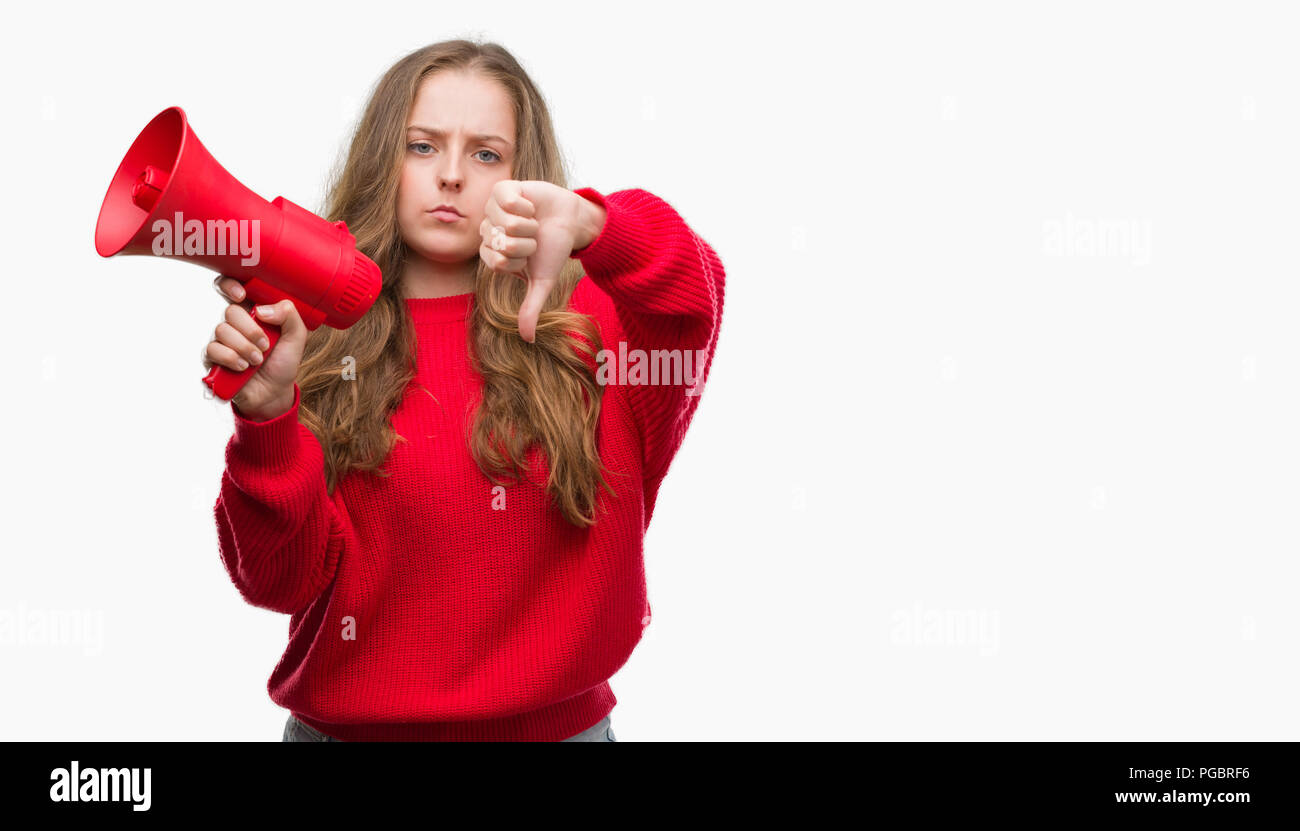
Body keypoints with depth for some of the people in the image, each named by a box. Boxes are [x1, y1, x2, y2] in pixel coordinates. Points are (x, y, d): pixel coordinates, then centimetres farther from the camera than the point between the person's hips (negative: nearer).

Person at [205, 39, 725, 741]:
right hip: (349, 722, 0)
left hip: (557, 720, 1)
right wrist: (267, 413, -26)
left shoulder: (587, 322, -4)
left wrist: (588, 222, -41)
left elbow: (692, 296, -24)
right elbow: (286, 581, -11)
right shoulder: (316, 343, -4)